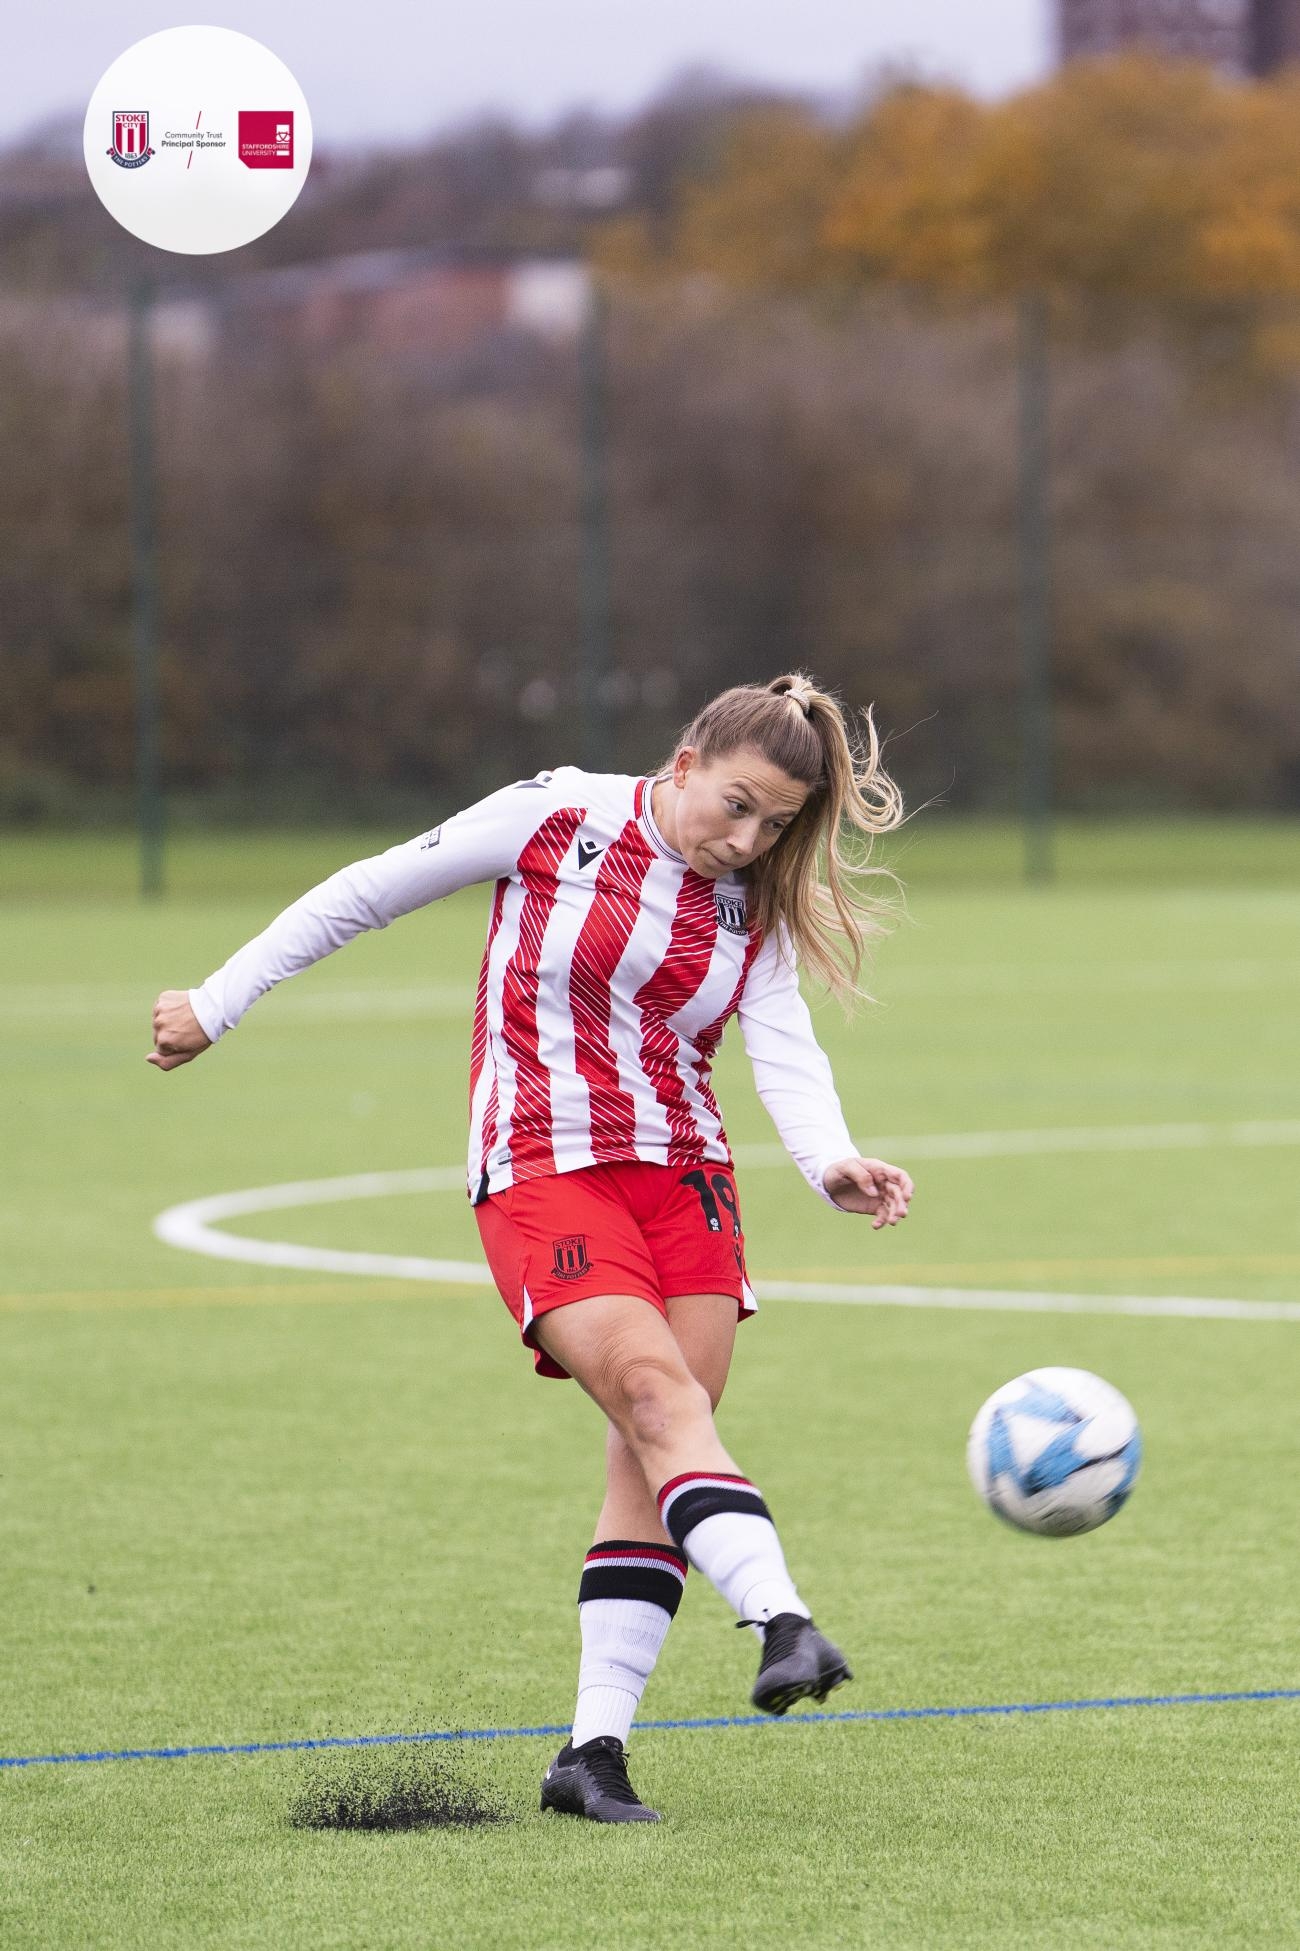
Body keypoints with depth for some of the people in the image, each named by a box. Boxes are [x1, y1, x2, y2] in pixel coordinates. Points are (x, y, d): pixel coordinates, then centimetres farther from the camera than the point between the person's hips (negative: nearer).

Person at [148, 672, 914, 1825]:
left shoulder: (753, 911, 8)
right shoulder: (558, 818, -4)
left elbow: (786, 1055, -6)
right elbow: (370, 893, 5)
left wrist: (831, 1163, -28)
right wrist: (221, 1002, 9)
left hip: (686, 1178, 5)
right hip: (544, 1170, -5)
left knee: (654, 1458, -5)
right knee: (656, 1392, -25)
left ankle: (595, 1750, -4)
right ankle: (783, 1624, -43)